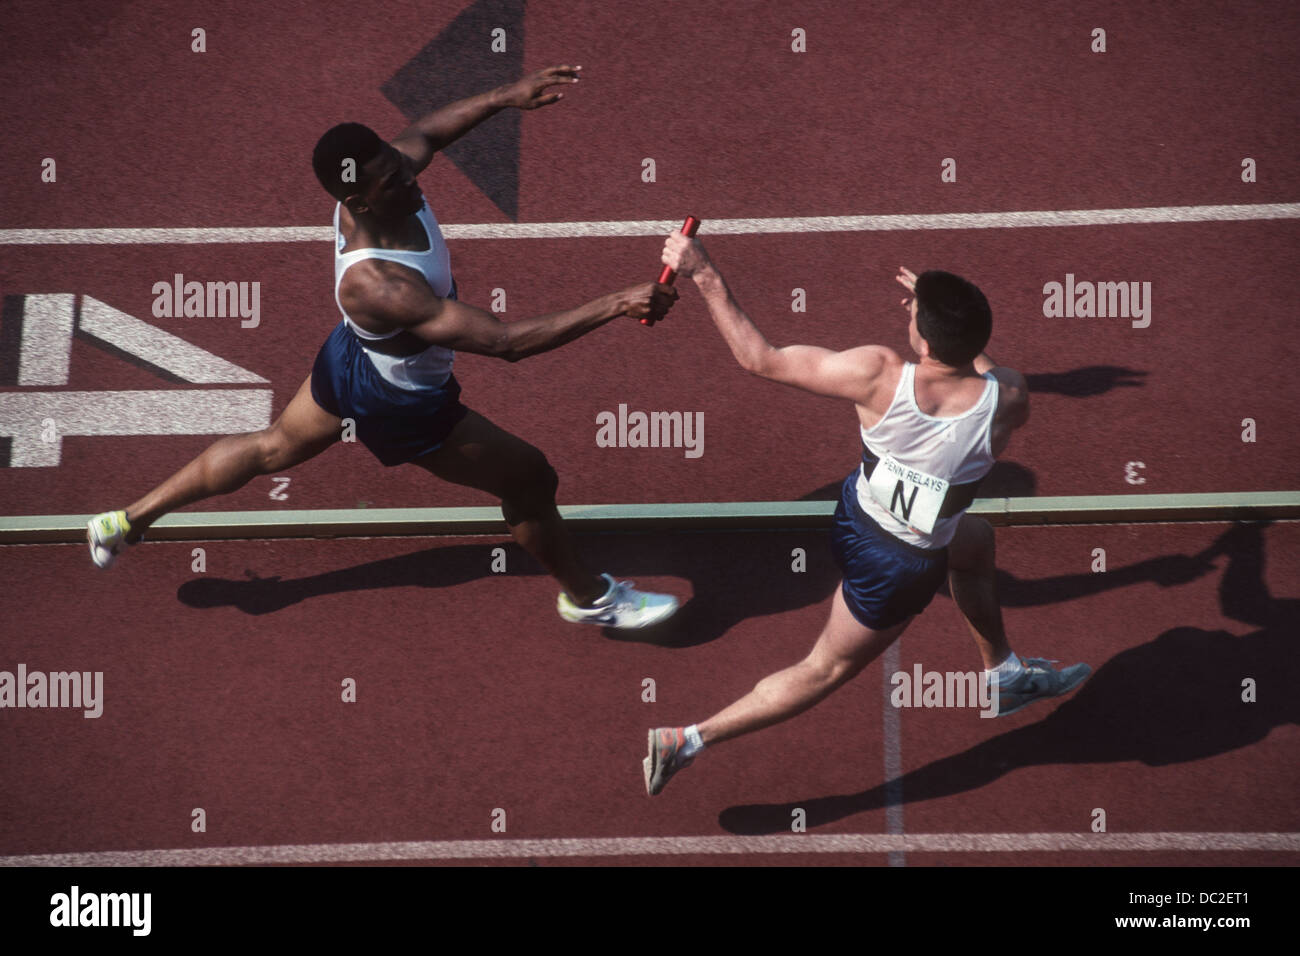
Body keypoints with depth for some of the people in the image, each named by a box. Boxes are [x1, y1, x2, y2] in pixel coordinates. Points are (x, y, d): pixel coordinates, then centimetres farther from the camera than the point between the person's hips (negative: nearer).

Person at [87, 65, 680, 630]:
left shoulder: (385, 184, -25)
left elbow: (427, 132, 1)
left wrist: (504, 98, -5)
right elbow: (504, 340, -47)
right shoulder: (375, 284, -46)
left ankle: (130, 521, 44)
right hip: (400, 407, -8)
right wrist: (614, 306, -50)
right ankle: (586, 597, 36)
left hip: (350, 359, 8)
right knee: (530, 478, 10)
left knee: (274, 448, 30)